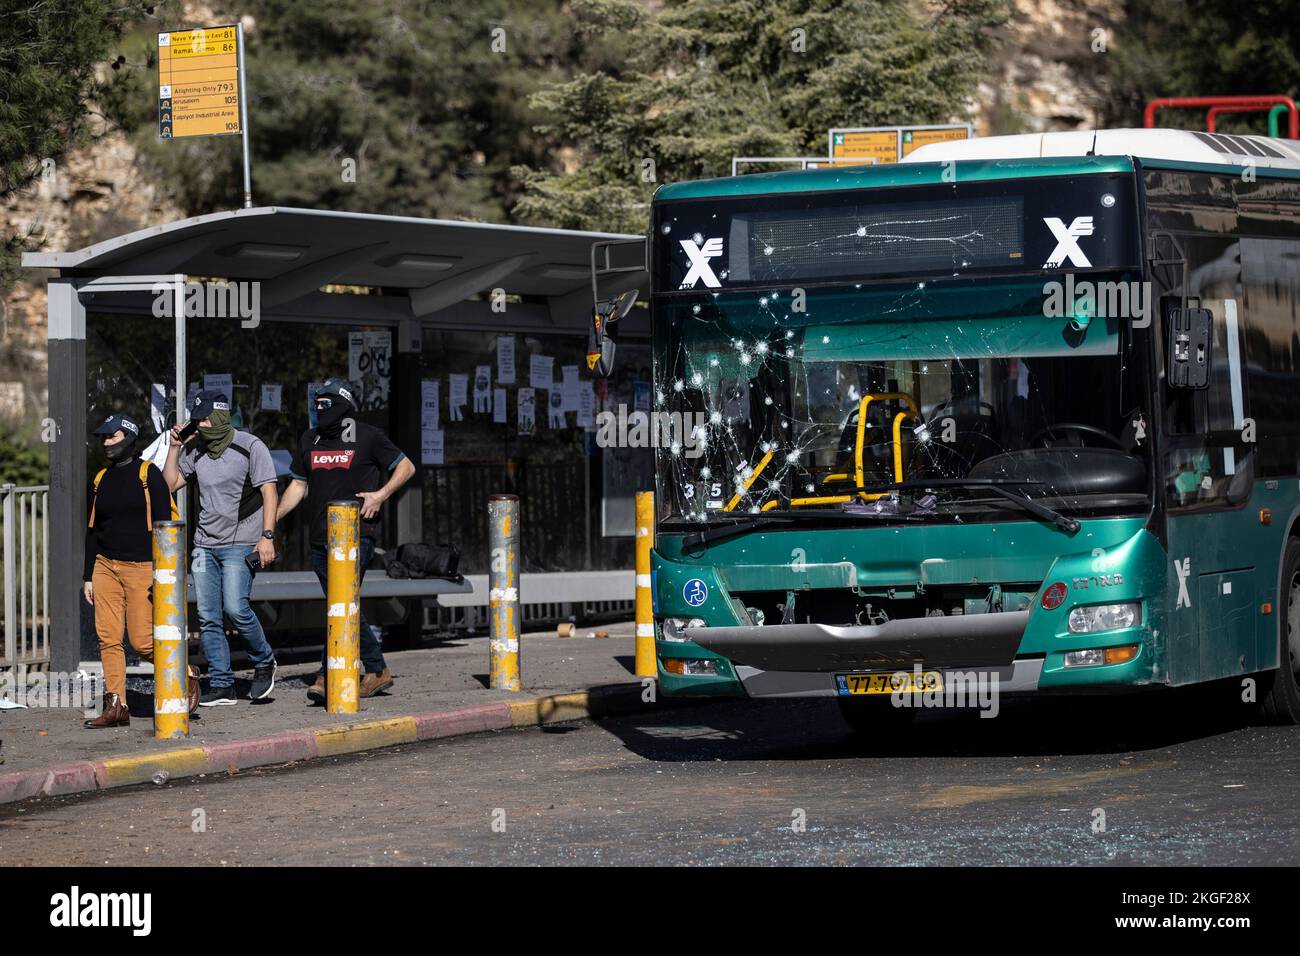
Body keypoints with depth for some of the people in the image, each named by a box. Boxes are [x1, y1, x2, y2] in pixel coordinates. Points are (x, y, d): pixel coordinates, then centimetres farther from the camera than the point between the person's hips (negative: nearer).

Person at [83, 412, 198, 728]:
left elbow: (164, 524, -6)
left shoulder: (148, 474, -2)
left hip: (141, 568, -5)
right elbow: (92, 531, 18)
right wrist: (88, 576, 13)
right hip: (106, 567, 5)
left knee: (142, 642, -7)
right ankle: (116, 706, 0)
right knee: (108, 637, -3)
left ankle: (187, 676, 16)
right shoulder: (100, 480, 13)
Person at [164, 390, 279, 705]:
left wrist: (267, 536, -18)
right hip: (205, 545, 6)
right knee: (208, 617, 0)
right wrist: (175, 448, 7)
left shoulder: (250, 447, -5)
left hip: (240, 544, -6)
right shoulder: (197, 451, 13)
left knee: (235, 607, -19)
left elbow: (268, 492, -9)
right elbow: (170, 483, 19)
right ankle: (221, 685, 5)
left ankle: (264, 661, 5)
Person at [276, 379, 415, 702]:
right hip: (321, 539, 6)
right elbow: (299, 484, 22)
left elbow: (406, 467, 6)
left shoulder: (367, 437, -2)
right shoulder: (309, 440, 14)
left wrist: (381, 494, -9)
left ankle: (328, 676, -19)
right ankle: (377, 671, 21)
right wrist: (272, 517, 11)